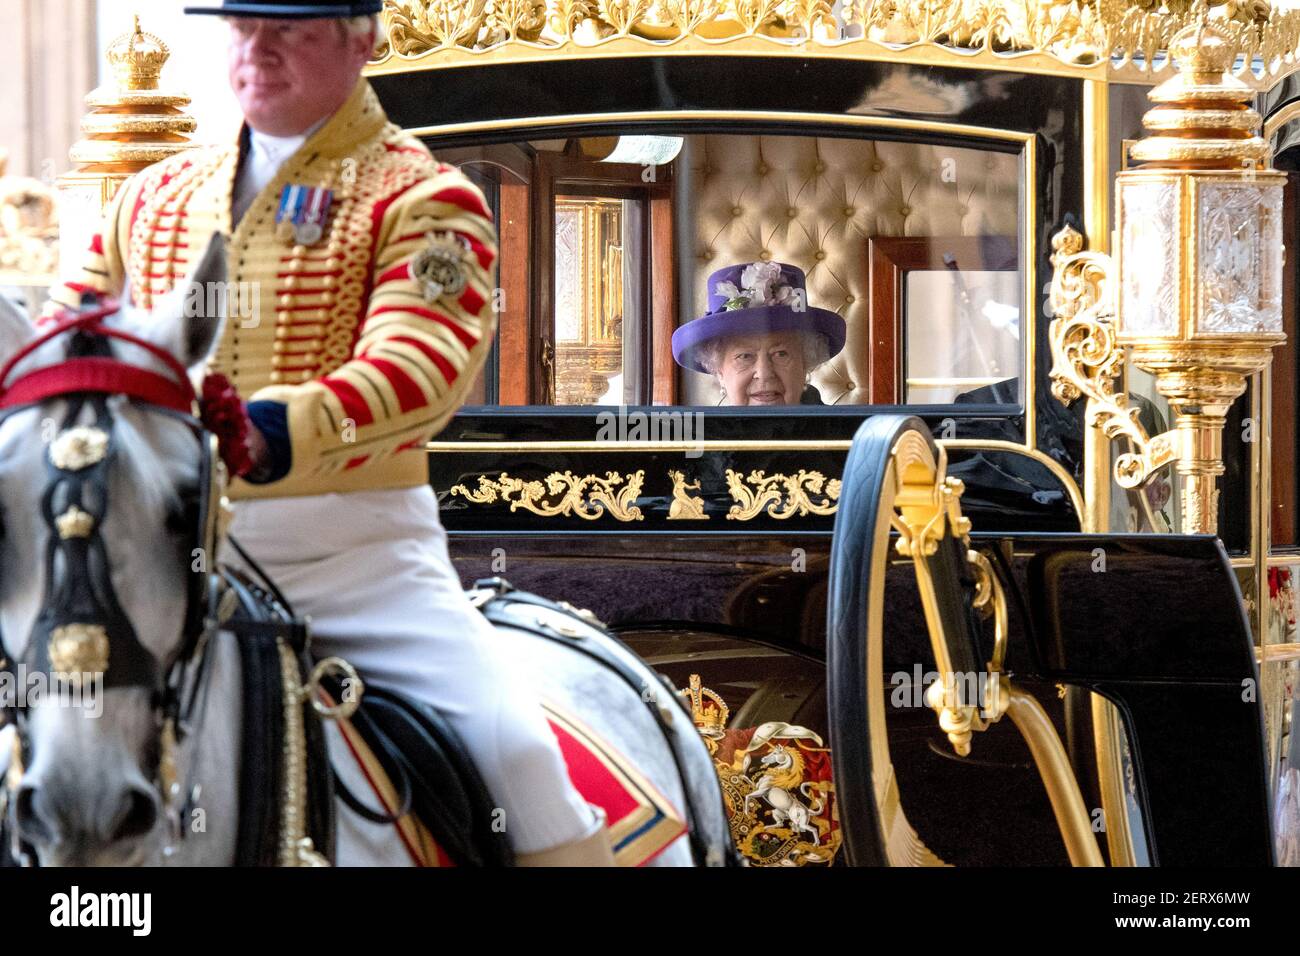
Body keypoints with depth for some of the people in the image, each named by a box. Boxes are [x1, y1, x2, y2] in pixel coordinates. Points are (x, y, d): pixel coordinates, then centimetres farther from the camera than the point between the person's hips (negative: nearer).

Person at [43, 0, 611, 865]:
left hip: (356, 544, -4)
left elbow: (426, 365, -18)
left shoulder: (422, 196, -1)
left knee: (512, 746, -18)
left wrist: (292, 427, -35)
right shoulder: (158, 195, 15)